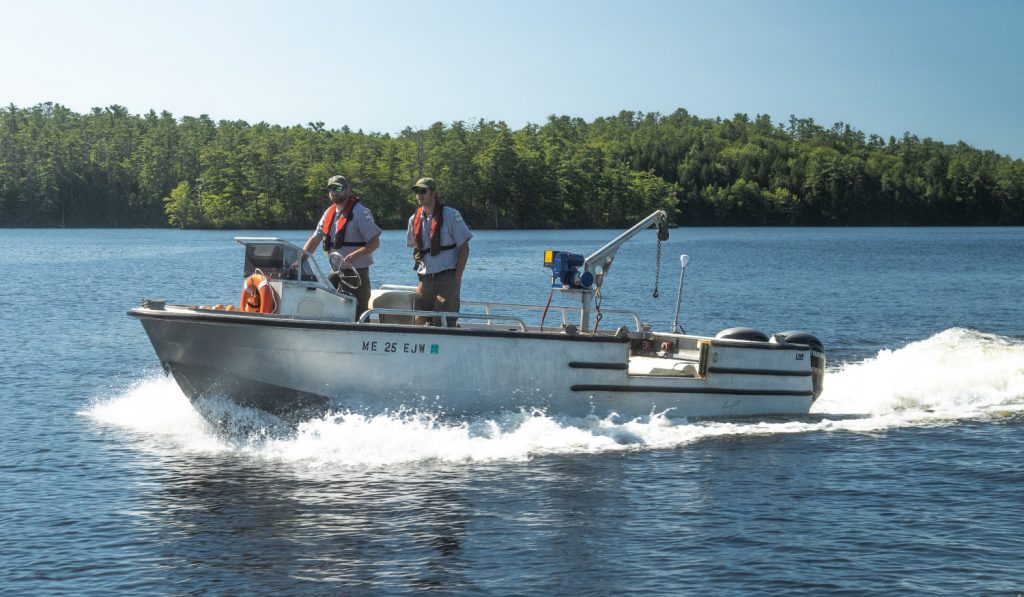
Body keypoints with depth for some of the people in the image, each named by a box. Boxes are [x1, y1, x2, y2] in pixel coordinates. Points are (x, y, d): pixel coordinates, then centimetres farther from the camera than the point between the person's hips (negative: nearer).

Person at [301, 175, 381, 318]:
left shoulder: (360, 212, -9)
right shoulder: (330, 212, 12)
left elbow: (375, 242, -13)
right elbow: (315, 239, 13)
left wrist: (355, 255, -29)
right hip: (336, 272, 7)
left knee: (358, 314, -7)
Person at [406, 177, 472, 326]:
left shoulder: (450, 215, -4)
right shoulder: (414, 219, 11)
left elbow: (464, 247, -4)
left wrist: (457, 277, -10)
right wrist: (419, 268, 9)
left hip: (447, 276, -5)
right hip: (424, 279, 5)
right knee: (418, 321, 2)